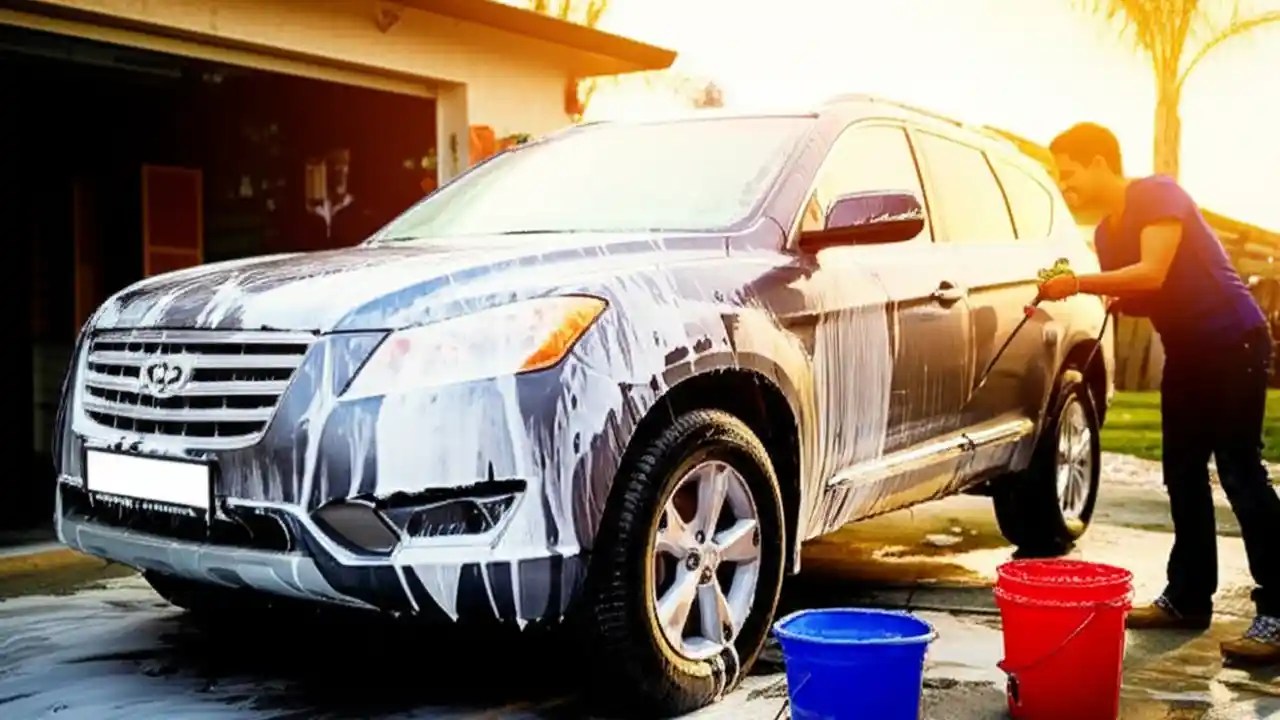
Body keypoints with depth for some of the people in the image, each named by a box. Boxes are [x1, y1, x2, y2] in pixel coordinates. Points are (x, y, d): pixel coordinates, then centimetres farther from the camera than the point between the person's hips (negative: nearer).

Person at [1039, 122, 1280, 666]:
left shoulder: (1160, 196, -14)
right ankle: (1188, 598, 17)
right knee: (1182, 473, 9)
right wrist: (1089, 299, -6)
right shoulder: (1107, 232, 11)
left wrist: (1078, 283, -26)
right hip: (1187, 351, 9)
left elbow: (1152, 273, -26)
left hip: (1234, 341, -9)